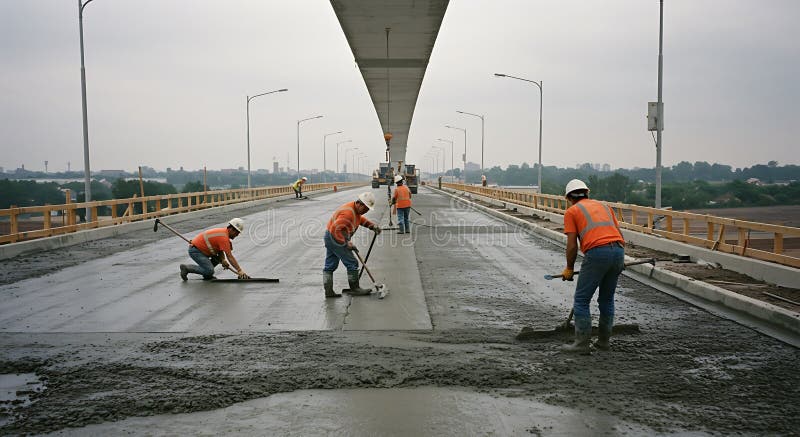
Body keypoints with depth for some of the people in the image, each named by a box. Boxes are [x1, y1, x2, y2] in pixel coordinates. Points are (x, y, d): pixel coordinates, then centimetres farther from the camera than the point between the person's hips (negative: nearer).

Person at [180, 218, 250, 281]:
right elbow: (230, 257, -23)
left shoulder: (223, 232, 7)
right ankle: (186, 268, -5)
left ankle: (207, 274, 14)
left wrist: (223, 260, -8)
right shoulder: (224, 238, -22)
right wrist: (239, 271, -21)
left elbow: (220, 250, 11)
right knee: (209, 271, -17)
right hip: (195, 250, -10)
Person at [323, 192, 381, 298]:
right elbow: (335, 229, -29)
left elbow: (361, 219, 26)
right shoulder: (348, 213, -26)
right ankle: (355, 289, 10)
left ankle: (328, 291, 17)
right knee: (352, 263, -2)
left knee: (330, 266, 11)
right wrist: (345, 243, -23)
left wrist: (372, 226, 11)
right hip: (337, 239, -10)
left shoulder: (356, 209, 6)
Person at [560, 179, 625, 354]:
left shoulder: (571, 211, 11)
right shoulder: (603, 205, 26)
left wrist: (569, 269, 16)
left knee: (581, 300, 5)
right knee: (607, 299, 20)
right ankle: (604, 341, 27)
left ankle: (582, 343, 4)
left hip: (597, 253, -6)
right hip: (618, 251, 6)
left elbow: (572, 245, 3)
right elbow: (620, 236, 22)